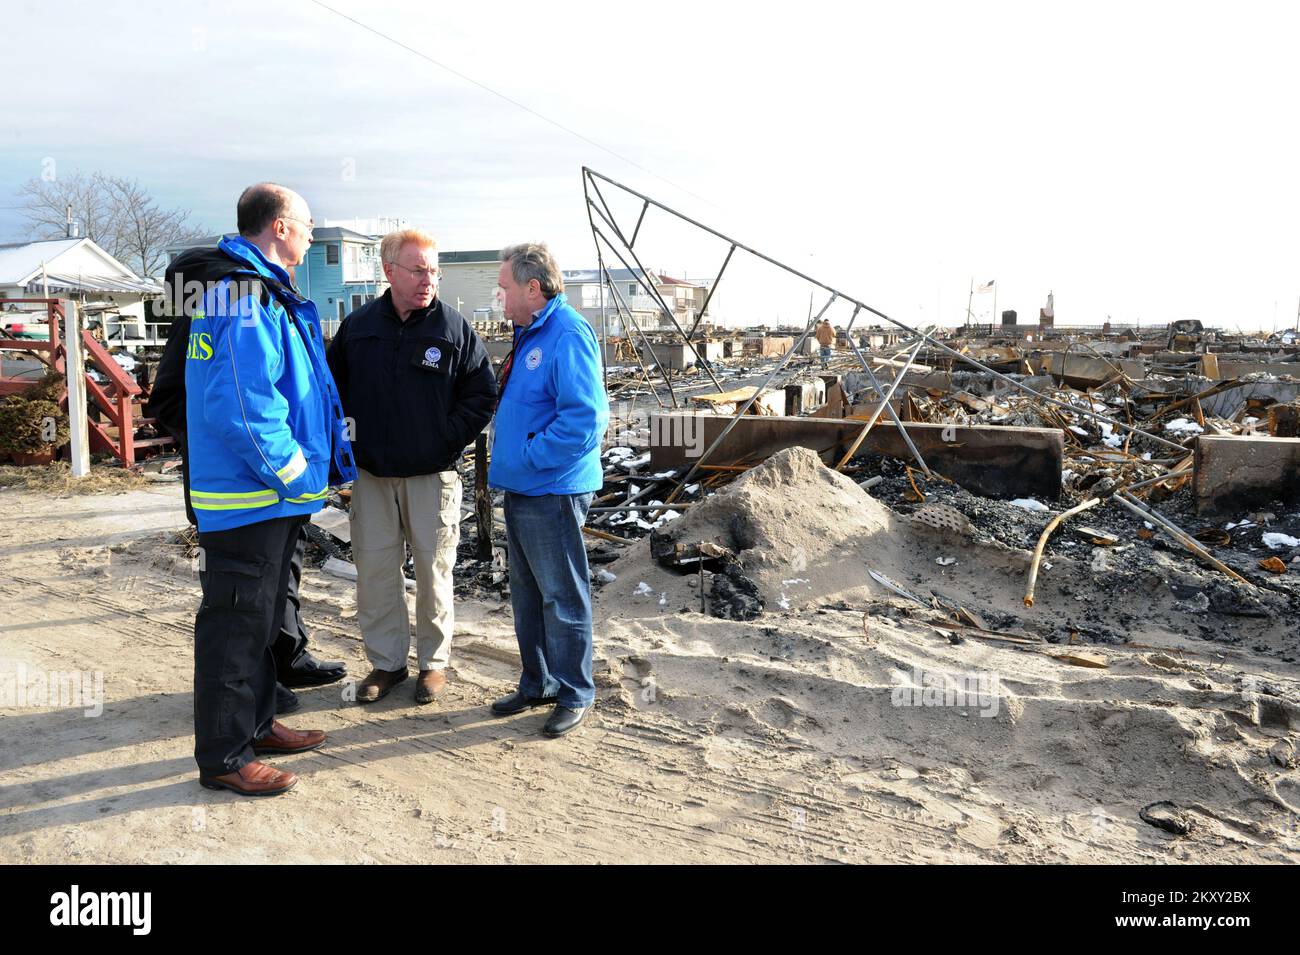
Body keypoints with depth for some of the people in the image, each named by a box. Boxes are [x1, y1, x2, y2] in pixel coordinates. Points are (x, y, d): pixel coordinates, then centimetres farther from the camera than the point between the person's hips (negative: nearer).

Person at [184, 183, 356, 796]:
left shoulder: (270, 296, 16)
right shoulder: (246, 299, -18)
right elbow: (244, 408, -27)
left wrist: (329, 461, 16)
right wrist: (296, 475, -18)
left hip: (272, 498, 11)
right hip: (248, 498, -11)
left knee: (261, 618, 20)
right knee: (236, 625, 0)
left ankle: (255, 724, 35)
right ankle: (224, 757, 13)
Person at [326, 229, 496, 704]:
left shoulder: (454, 326, -3)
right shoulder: (358, 325, 5)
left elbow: (482, 393, -1)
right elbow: (333, 385, 15)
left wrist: (448, 440, -8)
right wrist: (348, 438, 4)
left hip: (432, 474, -3)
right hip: (371, 474, 3)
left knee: (433, 571, 5)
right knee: (373, 569, 7)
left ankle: (434, 661, 21)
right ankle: (386, 661, 22)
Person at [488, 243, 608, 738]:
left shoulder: (568, 335, -17)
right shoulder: (529, 334, 14)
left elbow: (583, 419, -25)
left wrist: (529, 456, -17)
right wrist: (510, 462, 12)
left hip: (552, 490, -10)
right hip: (522, 487, 10)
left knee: (562, 596, 3)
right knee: (527, 593, 18)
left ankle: (574, 694, 18)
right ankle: (537, 684, 32)